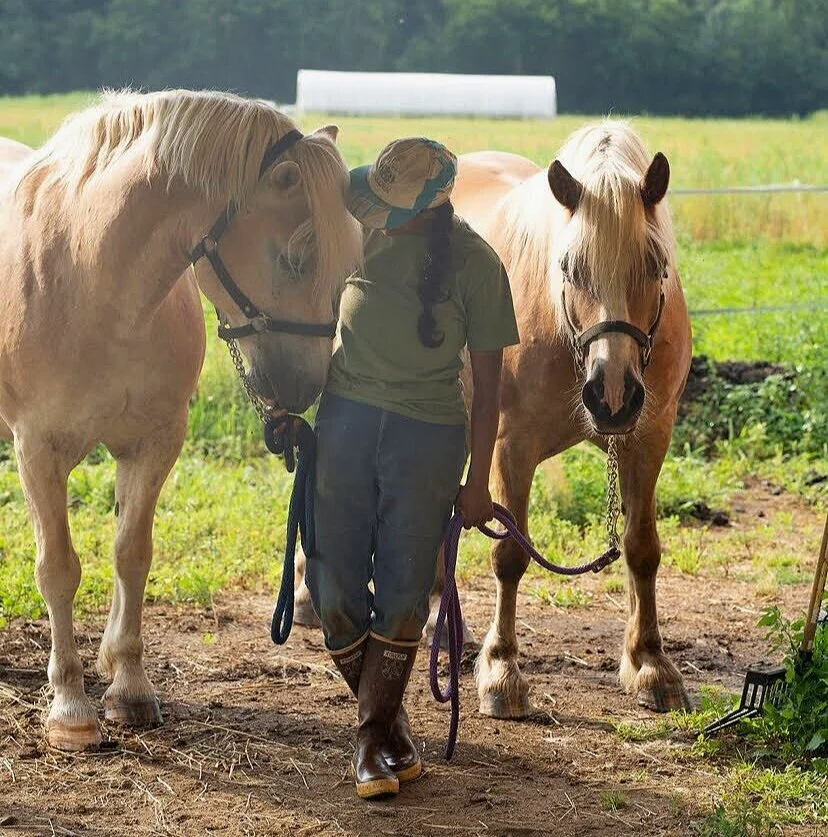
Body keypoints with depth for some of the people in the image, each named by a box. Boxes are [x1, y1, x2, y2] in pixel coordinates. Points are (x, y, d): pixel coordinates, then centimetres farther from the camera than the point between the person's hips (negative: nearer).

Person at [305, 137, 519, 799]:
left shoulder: (474, 264, -9)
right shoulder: (358, 231, -2)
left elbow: (487, 381, -4)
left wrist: (478, 480, -4)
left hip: (428, 435, -3)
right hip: (345, 418, 3)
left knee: (403, 590, -1)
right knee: (334, 583, 1)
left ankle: (374, 731, 11)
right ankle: (385, 716, 19)